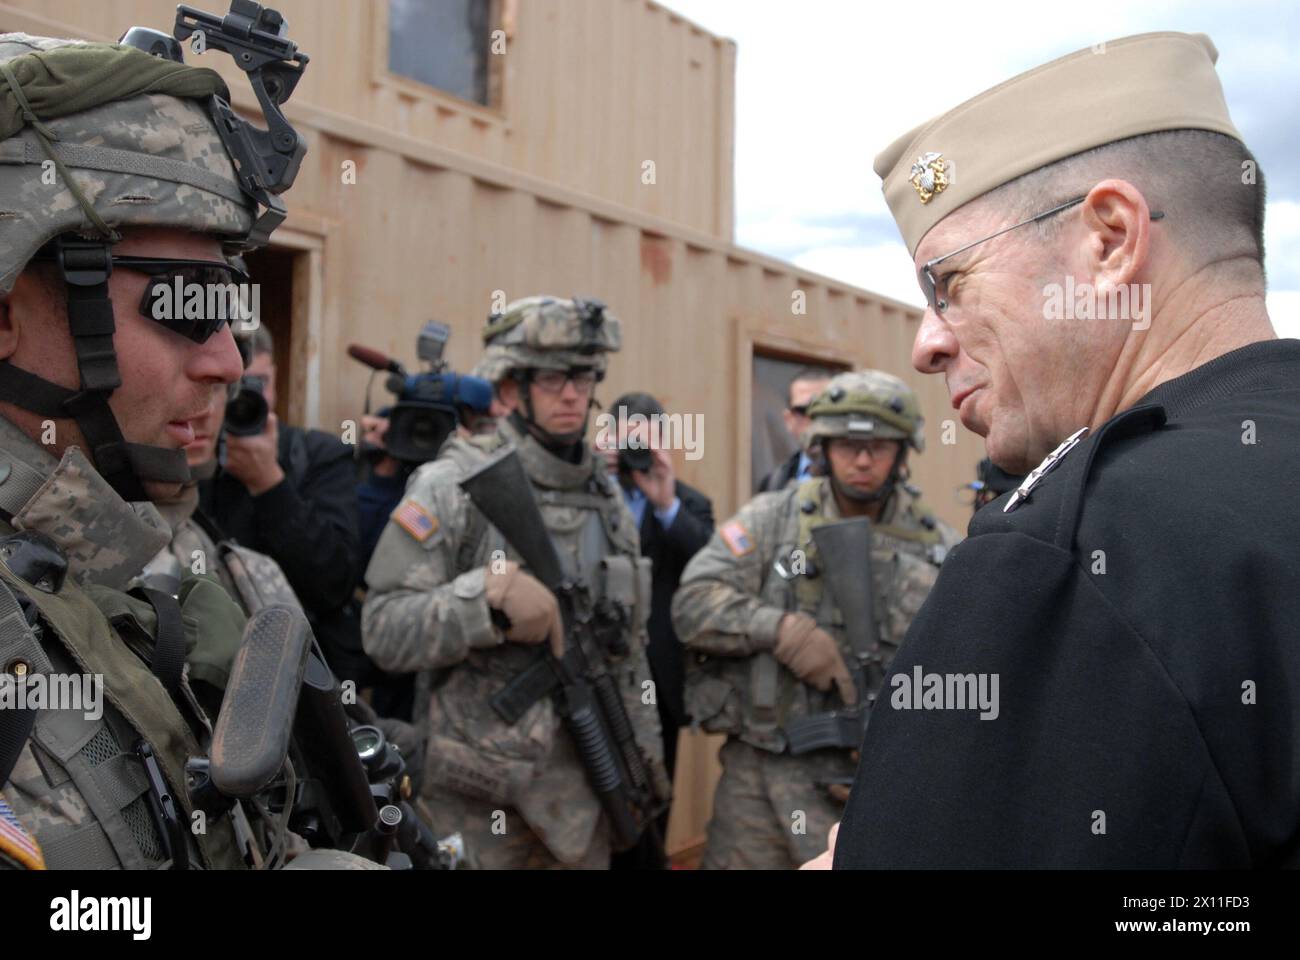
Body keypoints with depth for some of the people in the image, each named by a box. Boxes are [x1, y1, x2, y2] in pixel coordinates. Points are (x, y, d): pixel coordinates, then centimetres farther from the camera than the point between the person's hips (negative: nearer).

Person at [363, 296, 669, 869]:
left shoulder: (607, 498, 9)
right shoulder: (452, 486, -10)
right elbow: (384, 630, -15)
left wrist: (646, 750, 15)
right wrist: (488, 594, -28)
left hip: (583, 777, 5)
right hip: (477, 785, -5)